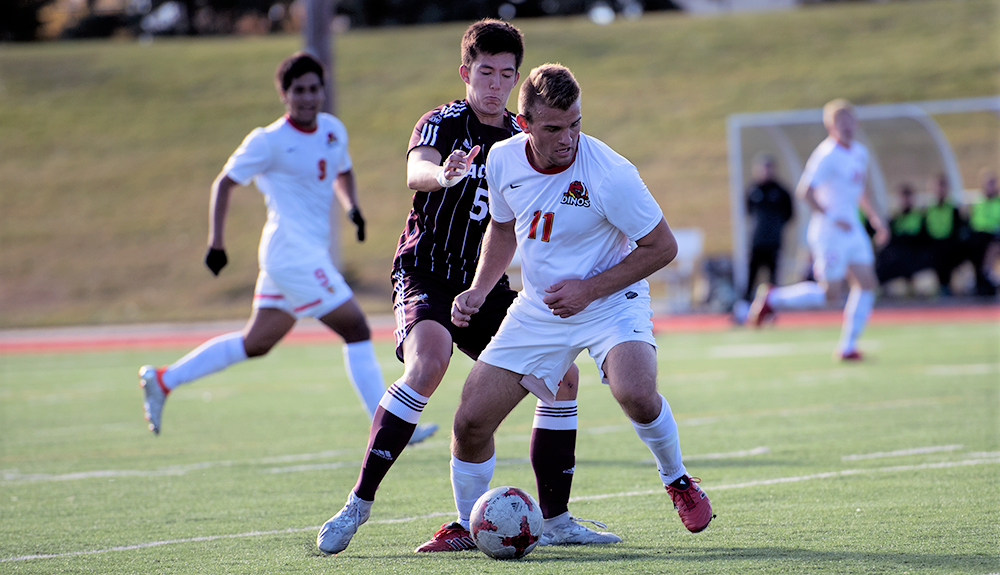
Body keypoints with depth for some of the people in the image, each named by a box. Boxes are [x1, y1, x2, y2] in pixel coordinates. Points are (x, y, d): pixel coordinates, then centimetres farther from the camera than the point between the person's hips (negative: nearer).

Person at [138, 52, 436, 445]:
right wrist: (216, 243, -7)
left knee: (256, 343, 15)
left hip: (310, 256, 8)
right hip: (293, 254, -8)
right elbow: (224, 183, -2)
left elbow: (342, 173, 28)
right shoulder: (269, 142, -10)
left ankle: (163, 380, 24)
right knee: (357, 331, -10)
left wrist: (352, 207, 7)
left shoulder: (333, 130, 10)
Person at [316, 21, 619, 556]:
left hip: (484, 282, 6)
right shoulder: (443, 122, -11)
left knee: (563, 375, -2)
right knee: (429, 360, -33)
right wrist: (442, 174, -57)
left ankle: (555, 518, 10)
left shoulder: (521, 140, 7)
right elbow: (416, 171, -34)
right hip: (425, 274, -6)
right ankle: (358, 503, -26)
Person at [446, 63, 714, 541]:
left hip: (611, 304, -4)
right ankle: (468, 526, 22)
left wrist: (589, 289, -19)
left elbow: (661, 247, -14)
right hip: (537, 311, 5)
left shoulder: (610, 174, -24)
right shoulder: (502, 161, -8)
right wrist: (478, 290, 1)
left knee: (635, 392, -33)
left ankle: (678, 482, -3)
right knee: (471, 421, -3)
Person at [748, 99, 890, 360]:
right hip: (829, 231, -8)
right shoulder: (826, 156, -16)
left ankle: (848, 346, 6)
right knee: (829, 294, -5)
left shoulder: (859, 152, 12)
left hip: (852, 228, 8)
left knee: (866, 284, 0)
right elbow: (805, 191, -22)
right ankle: (773, 298, 13)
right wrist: (833, 218, -23)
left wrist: (876, 220, 21)